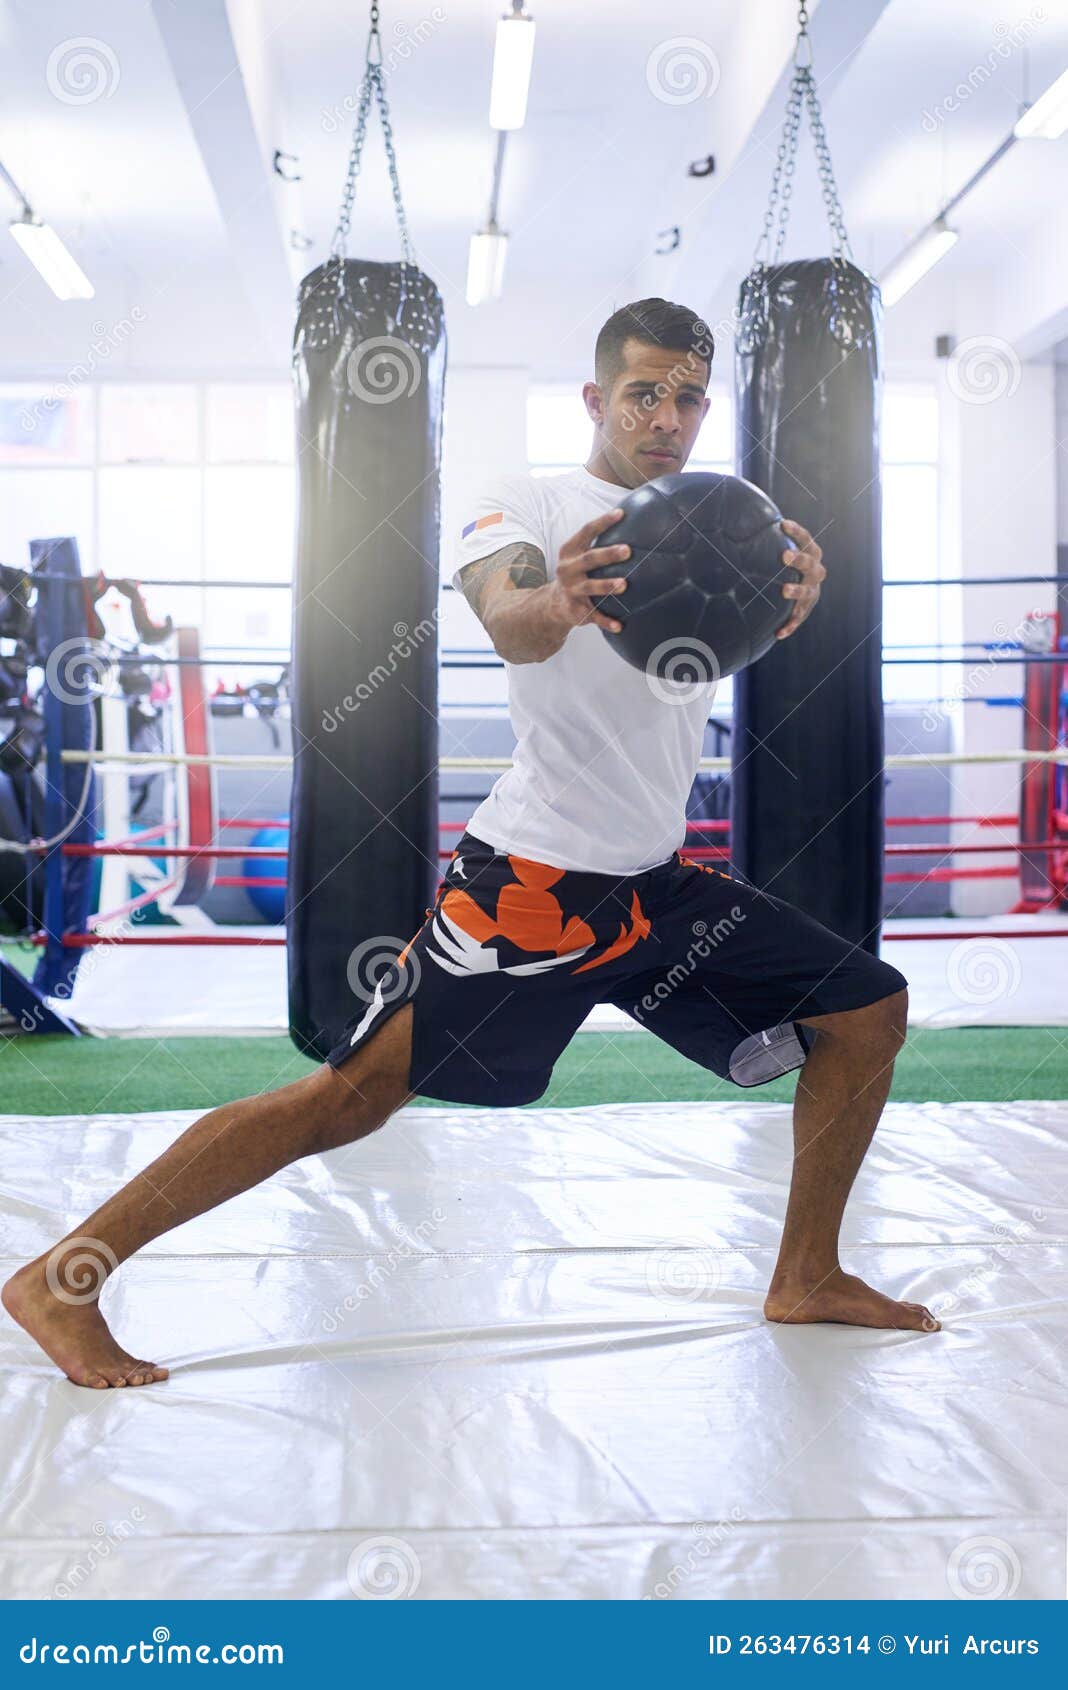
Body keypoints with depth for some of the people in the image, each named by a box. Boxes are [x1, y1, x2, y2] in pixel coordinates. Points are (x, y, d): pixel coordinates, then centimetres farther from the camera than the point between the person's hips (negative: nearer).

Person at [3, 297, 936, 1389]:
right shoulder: (531, 508, -5)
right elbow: (506, 619, -28)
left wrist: (793, 602, -37)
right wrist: (558, 605, -53)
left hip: (659, 886, 7)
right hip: (528, 879, -7)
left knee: (869, 1010, 8)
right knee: (358, 1093, -15)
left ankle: (805, 1279, 23)